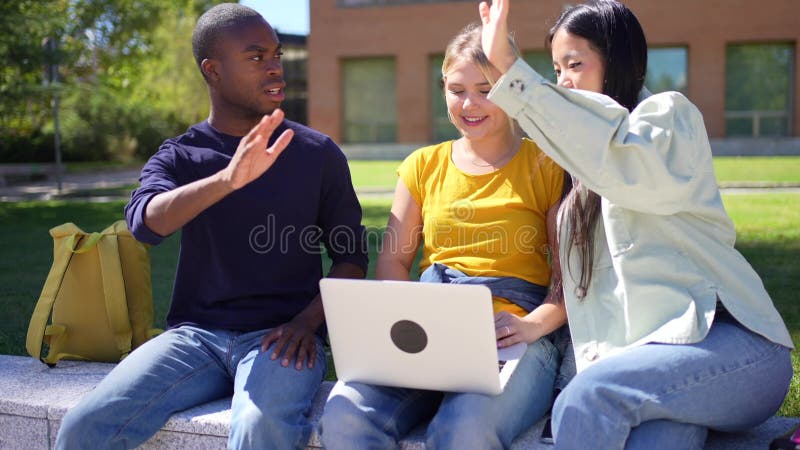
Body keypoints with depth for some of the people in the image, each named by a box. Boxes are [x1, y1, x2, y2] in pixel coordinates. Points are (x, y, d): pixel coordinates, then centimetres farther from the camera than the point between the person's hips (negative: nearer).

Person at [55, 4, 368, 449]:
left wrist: (308, 320, -9)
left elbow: (351, 255, 10)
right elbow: (145, 221, -15)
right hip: (196, 333, 2)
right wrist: (228, 179, -33)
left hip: (280, 336, -1)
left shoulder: (318, 153, 6)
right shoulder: (178, 157, 6)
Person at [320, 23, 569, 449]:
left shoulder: (546, 167, 8)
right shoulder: (424, 166, 18)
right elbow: (392, 260, 15)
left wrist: (534, 324, -17)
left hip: (510, 339, -3)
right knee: (344, 413, -28)